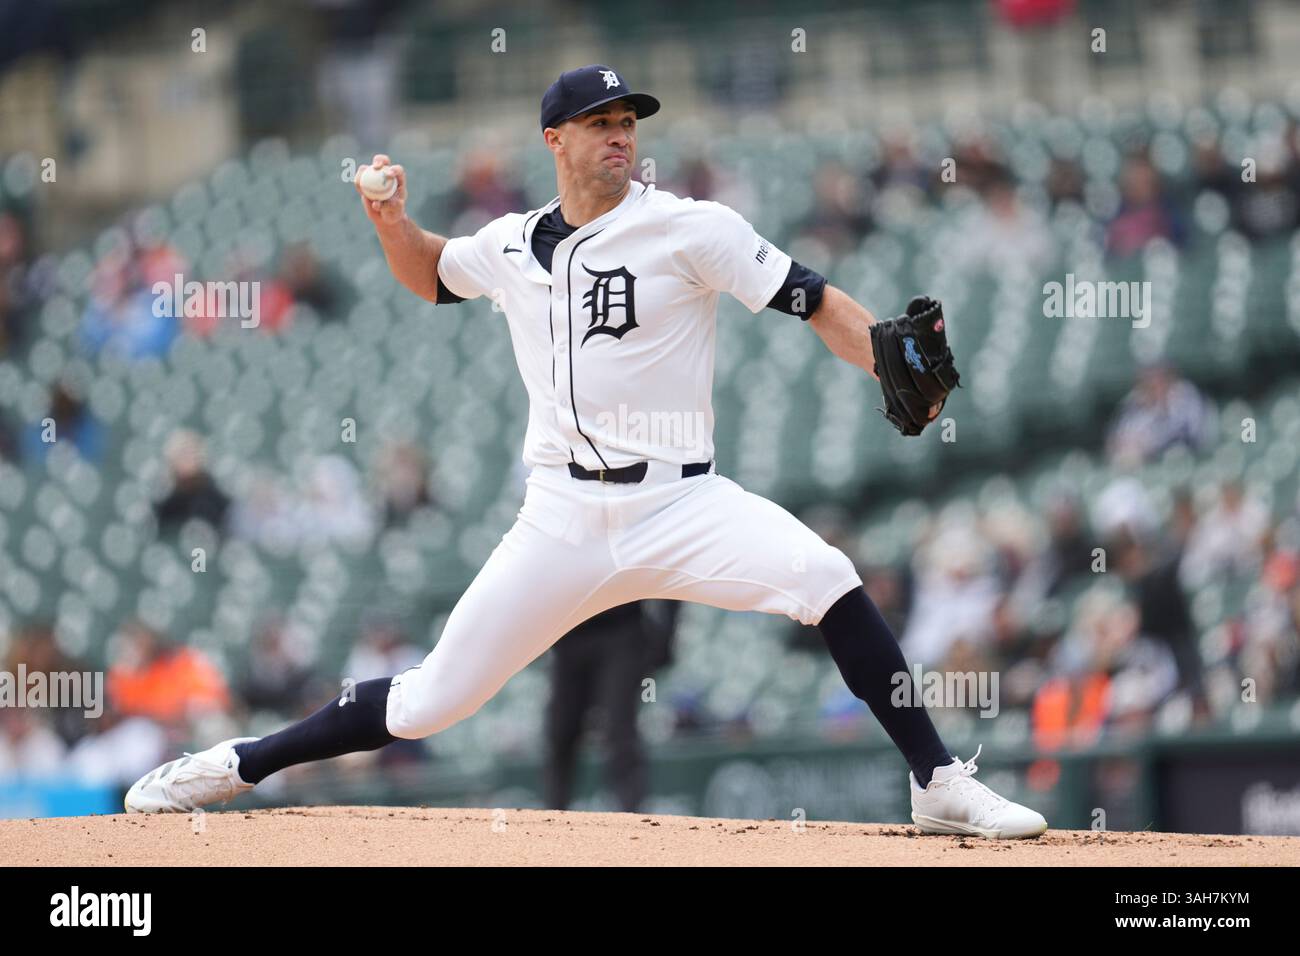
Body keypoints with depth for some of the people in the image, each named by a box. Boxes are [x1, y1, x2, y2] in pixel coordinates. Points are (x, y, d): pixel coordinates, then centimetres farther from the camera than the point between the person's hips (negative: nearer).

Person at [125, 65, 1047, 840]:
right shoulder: (512, 246, 11)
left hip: (679, 503, -2)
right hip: (565, 518, 2)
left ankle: (939, 783, -20)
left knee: (824, 576, -28)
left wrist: (899, 369, -27)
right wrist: (392, 220, 12)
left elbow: (814, 301, -11)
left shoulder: (690, 228, -4)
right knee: (434, 699, 0)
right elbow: (431, 275, 33)